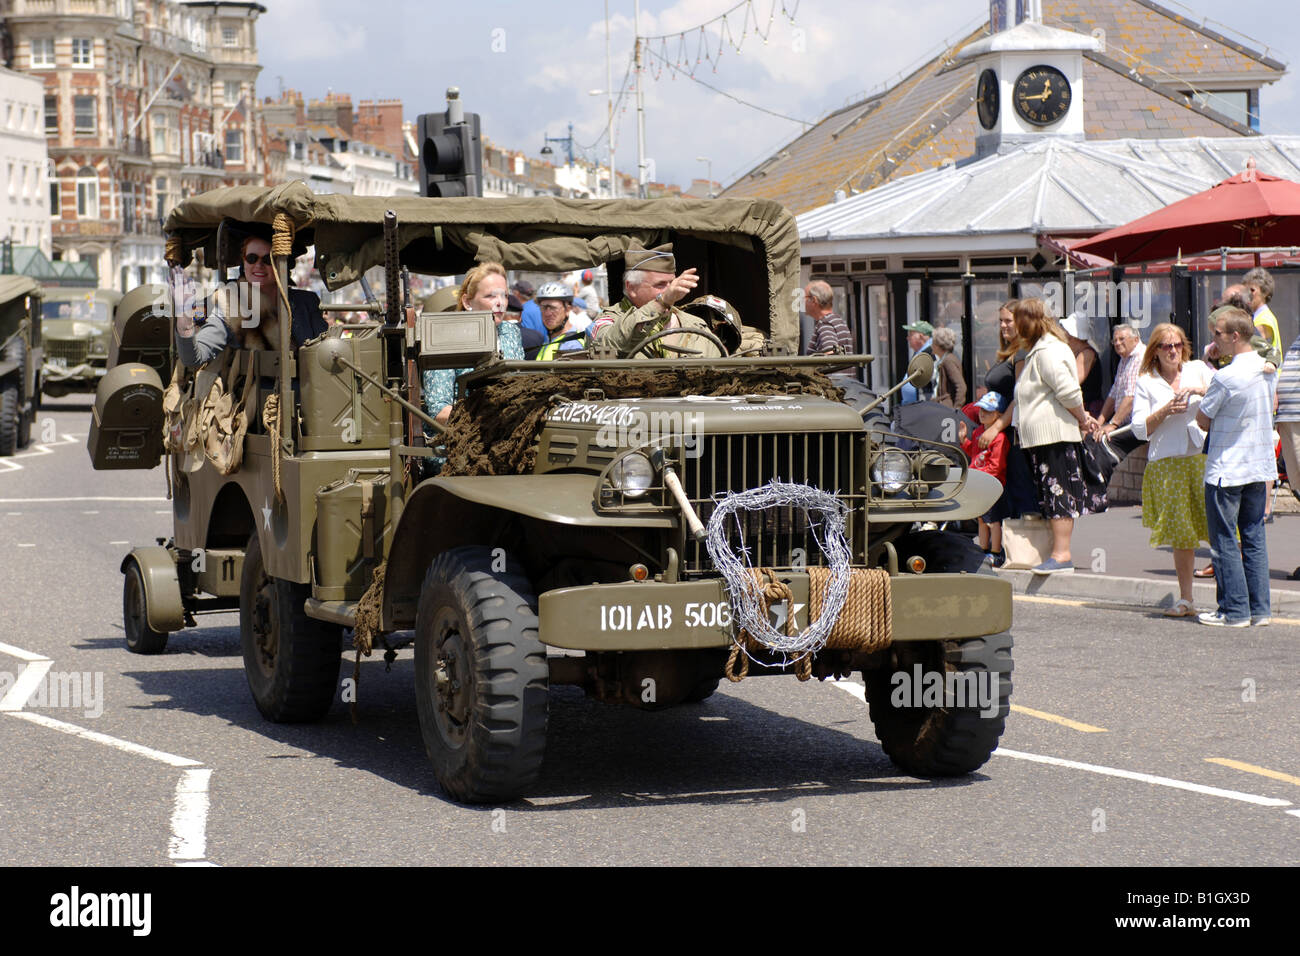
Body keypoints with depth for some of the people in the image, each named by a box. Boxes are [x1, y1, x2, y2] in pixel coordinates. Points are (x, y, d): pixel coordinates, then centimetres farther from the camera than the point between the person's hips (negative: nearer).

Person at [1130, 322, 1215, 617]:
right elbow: (1140, 429, 3)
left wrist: (1202, 391, -15)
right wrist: (1165, 411, -11)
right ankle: (1185, 599, 11)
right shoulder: (1145, 383, 8)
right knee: (1180, 532, 3)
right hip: (1167, 464, 0)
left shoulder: (1199, 370, 10)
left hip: (1204, 458, 0)